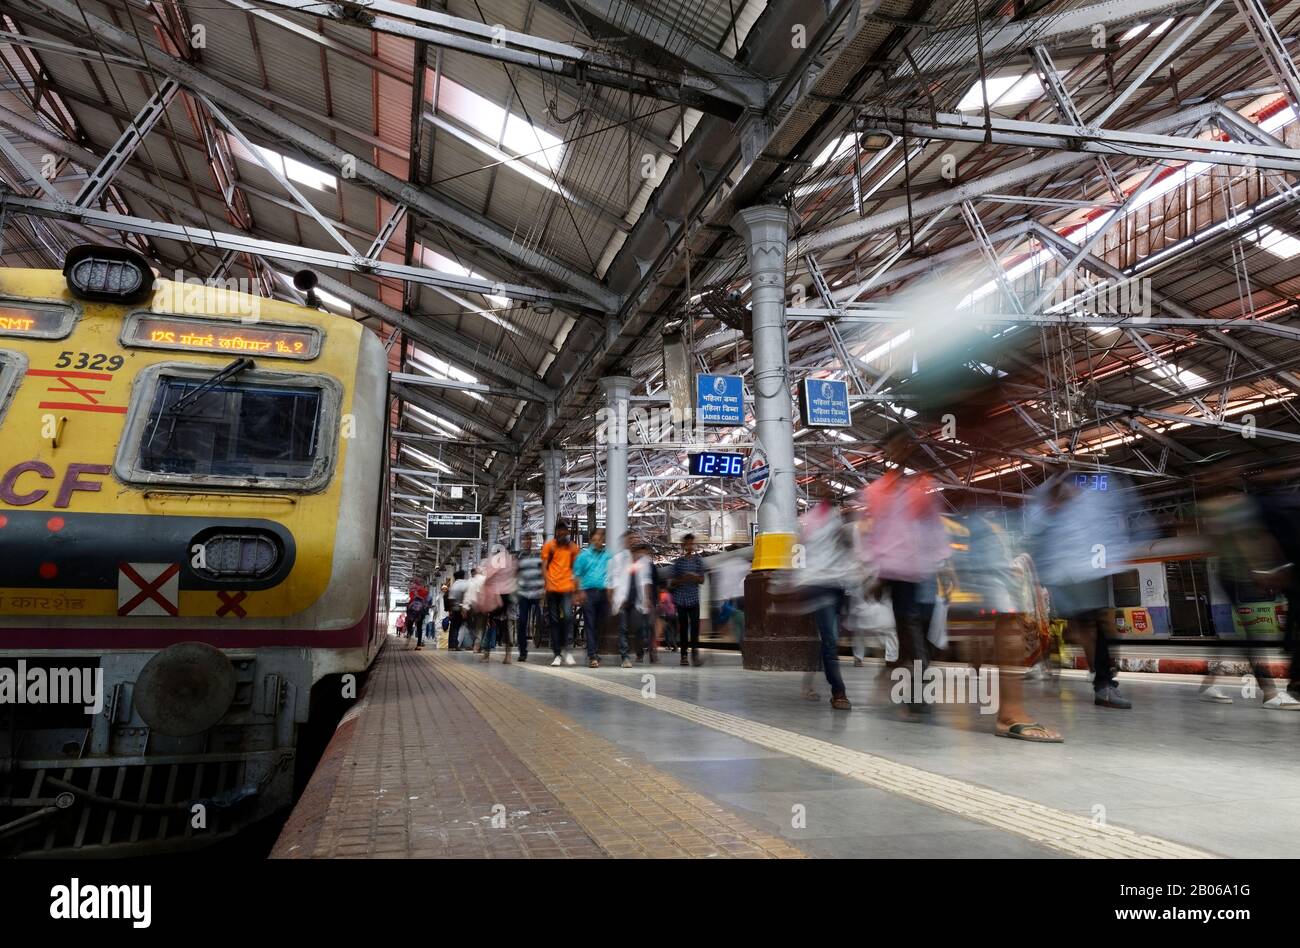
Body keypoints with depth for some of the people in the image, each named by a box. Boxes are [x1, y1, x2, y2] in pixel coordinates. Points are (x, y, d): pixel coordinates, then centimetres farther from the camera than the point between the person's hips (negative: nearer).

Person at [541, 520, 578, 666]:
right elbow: (544, 567, 0)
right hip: (552, 588, 0)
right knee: (554, 621, 5)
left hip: (567, 587, 0)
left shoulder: (572, 547, 8)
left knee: (568, 616, -17)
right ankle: (557, 654, 11)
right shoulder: (549, 546, 4)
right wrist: (547, 582, -11)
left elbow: (574, 567, 14)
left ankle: (568, 650, -10)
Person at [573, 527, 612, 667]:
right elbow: (577, 574, 5)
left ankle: (594, 652, 16)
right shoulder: (584, 554, 7)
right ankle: (592, 656, -6)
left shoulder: (607, 555, 12)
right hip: (588, 592, -2)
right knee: (590, 625, -5)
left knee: (600, 624, 4)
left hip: (603, 592, 2)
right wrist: (580, 592, -5)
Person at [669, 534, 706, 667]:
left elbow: (702, 580, 8)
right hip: (681, 599, -1)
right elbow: (671, 582, 1)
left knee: (695, 625, -10)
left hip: (694, 598, 1)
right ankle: (684, 655, 12)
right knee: (683, 627, 4)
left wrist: (696, 577, -13)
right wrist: (682, 580, -16)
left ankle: (695, 653, -8)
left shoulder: (698, 560, 6)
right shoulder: (678, 562, 1)